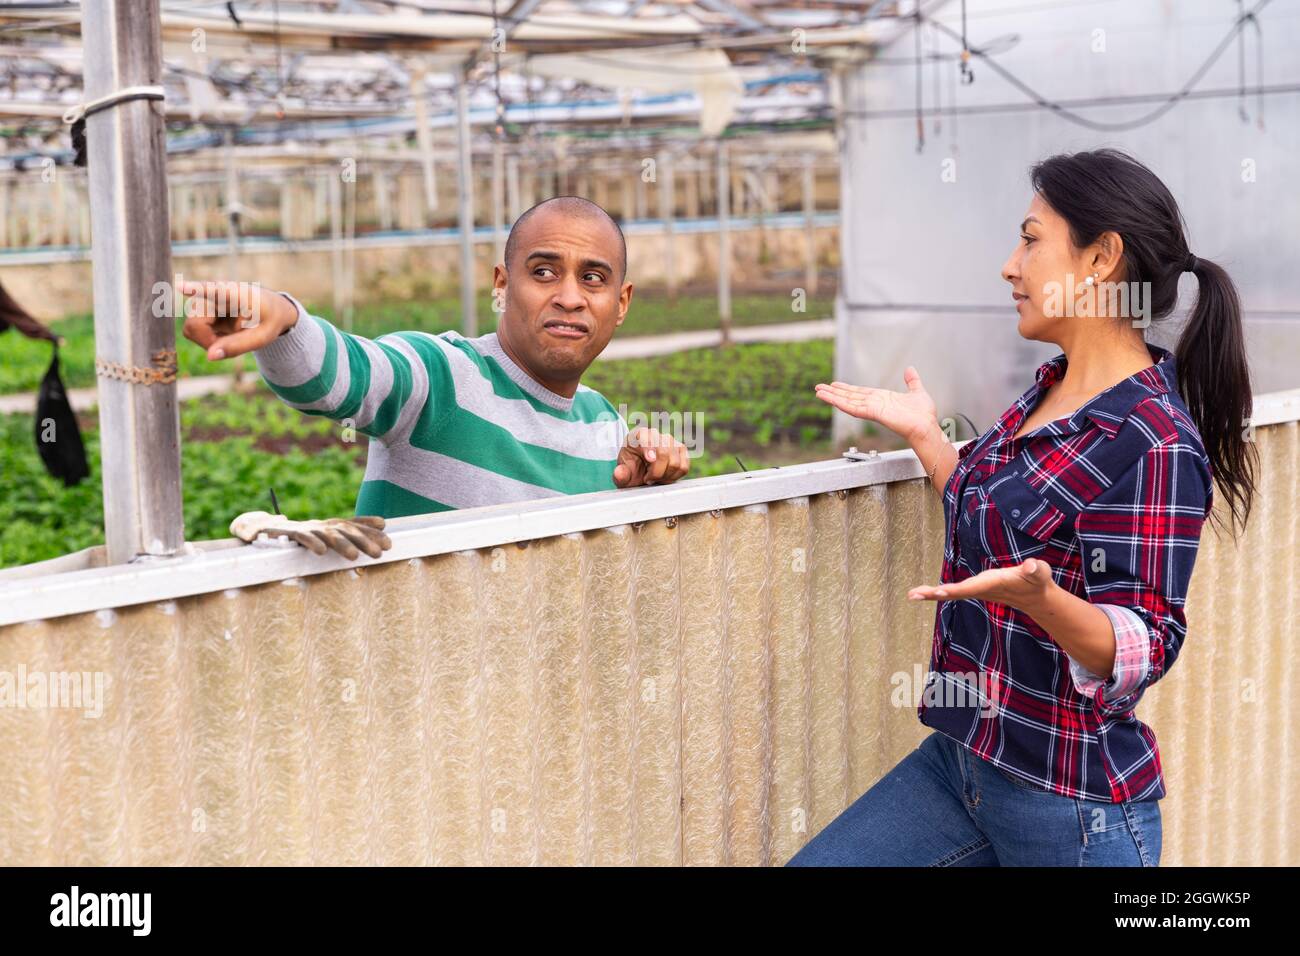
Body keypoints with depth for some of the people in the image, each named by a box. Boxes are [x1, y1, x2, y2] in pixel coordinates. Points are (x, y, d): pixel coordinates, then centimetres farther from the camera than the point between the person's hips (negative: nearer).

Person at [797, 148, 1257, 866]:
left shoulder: (1155, 442, -20)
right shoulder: (1050, 389, 7)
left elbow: (1145, 650, -22)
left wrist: (1037, 596, -39)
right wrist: (923, 435, 15)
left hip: (1071, 805, -8)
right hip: (960, 756, 8)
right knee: (810, 860, 5)